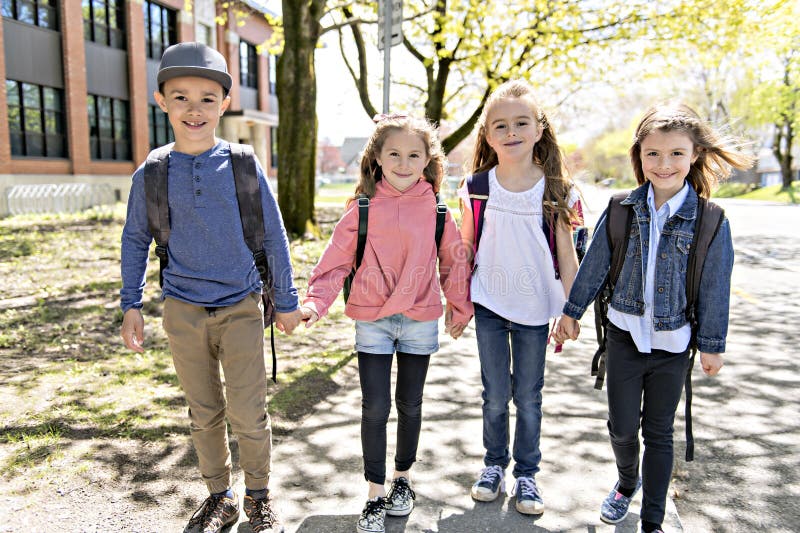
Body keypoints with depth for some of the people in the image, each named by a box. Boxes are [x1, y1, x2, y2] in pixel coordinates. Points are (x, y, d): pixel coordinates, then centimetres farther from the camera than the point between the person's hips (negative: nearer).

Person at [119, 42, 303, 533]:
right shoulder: (151, 174, -1)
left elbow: (274, 236, 2)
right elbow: (135, 241, 11)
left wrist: (286, 301, 5)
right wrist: (131, 305, 9)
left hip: (242, 308, -2)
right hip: (184, 312, 2)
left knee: (249, 413, 0)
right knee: (205, 414, 13)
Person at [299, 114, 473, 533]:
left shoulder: (436, 209, -2)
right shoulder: (362, 209, -4)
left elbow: (454, 260, 8)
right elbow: (336, 261, -4)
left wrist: (460, 307, 12)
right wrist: (316, 302, -16)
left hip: (420, 320, 1)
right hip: (372, 321, -1)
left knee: (409, 404, 14)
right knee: (375, 407, 0)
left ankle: (402, 478, 36)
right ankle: (376, 495, 17)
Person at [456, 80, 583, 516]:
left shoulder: (556, 191, -6)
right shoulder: (476, 189, -3)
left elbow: (566, 254, -2)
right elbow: (466, 248, 5)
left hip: (536, 308, -1)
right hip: (489, 306, 1)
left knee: (529, 396, 12)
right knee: (495, 395, 12)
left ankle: (526, 473, 30)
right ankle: (494, 464, 33)